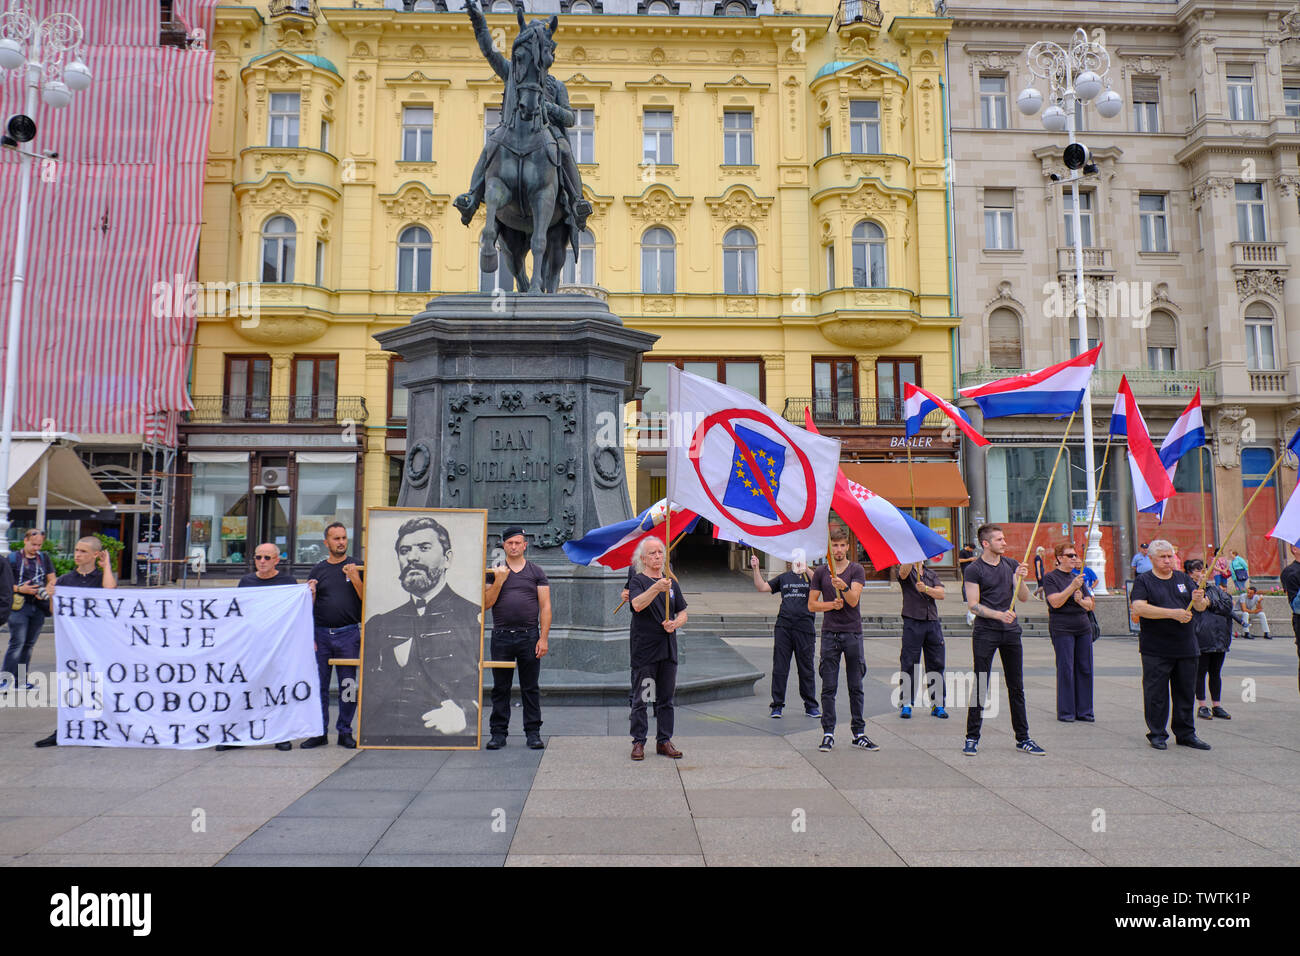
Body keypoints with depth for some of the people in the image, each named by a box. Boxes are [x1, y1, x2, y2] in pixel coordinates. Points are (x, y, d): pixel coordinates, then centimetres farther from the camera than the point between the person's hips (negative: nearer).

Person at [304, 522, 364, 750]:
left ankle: (345, 732, 13)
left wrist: (355, 579, -14)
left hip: (349, 633, -2)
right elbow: (309, 605, 13)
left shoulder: (356, 567, 6)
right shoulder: (317, 570, 12)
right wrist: (311, 593, -7)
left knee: (348, 685, 2)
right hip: (321, 633, 2)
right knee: (319, 684, 4)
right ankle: (320, 732, 15)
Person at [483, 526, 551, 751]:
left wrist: (543, 638, -6)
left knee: (530, 688, 3)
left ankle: (533, 733, 12)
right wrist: (499, 581, -10)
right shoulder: (495, 572, 9)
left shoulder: (537, 573, 7)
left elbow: (545, 607, 3)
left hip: (529, 637, -1)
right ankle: (498, 733, 14)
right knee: (500, 688, 6)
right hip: (501, 637, 1)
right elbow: (486, 604, 2)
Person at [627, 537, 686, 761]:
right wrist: (656, 588, -38)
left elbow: (683, 614, 16)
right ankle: (638, 742, 11)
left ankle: (664, 741, 20)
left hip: (668, 648, 5)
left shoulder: (671, 582, 13)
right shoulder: (638, 581, -4)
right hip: (643, 649, -5)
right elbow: (637, 605, -24)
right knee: (640, 699, 0)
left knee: (666, 699, 10)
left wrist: (675, 623, -6)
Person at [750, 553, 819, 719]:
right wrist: (755, 568, 1)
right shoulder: (783, 577, 15)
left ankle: (810, 706, 18)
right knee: (779, 668, 3)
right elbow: (762, 588, 12)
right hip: (783, 626, 3)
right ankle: (777, 705, 13)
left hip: (805, 627, -2)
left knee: (806, 669, 6)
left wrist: (805, 570, -29)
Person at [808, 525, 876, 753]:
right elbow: (812, 605, 8)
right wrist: (832, 604, -8)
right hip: (829, 633, 1)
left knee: (856, 687, 6)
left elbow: (854, 600, -13)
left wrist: (843, 587, -32)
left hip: (853, 633, -1)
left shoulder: (856, 570, 1)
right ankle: (828, 733, 9)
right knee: (829, 687, 2)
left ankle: (859, 733, 15)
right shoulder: (821, 572, 7)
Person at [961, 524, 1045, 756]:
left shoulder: (1011, 565, 10)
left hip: (1011, 632, 5)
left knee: (1017, 687, 9)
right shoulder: (974, 570, -5)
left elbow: (1024, 598, 6)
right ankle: (972, 738, 5)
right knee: (981, 686, -3)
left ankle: (1022, 738, 18)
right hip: (985, 633, -5)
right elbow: (973, 606, -10)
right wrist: (999, 615, -22)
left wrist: (1021, 579, -12)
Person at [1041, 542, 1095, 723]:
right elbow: (1056, 602, -15)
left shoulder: (1078, 577, 16)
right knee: (1066, 669, -5)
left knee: (1085, 668, 5)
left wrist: (1081, 601, -7)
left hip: (1083, 627, 6)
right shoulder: (1051, 578, -2)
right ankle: (1065, 712, 4)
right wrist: (1073, 587, -19)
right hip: (1062, 628, -6)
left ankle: (1083, 711, 15)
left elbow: (1090, 605, 14)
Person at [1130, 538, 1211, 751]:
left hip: (1186, 647, 5)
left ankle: (1186, 733, 23)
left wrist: (1199, 600, -17)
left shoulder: (1183, 578, 13)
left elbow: (1201, 607, 7)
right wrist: (1172, 613, -23)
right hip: (1155, 650, -4)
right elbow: (1139, 608, -17)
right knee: (1156, 693, 1)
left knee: (1185, 692, 11)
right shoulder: (1143, 581, -2)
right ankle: (1157, 734, 12)